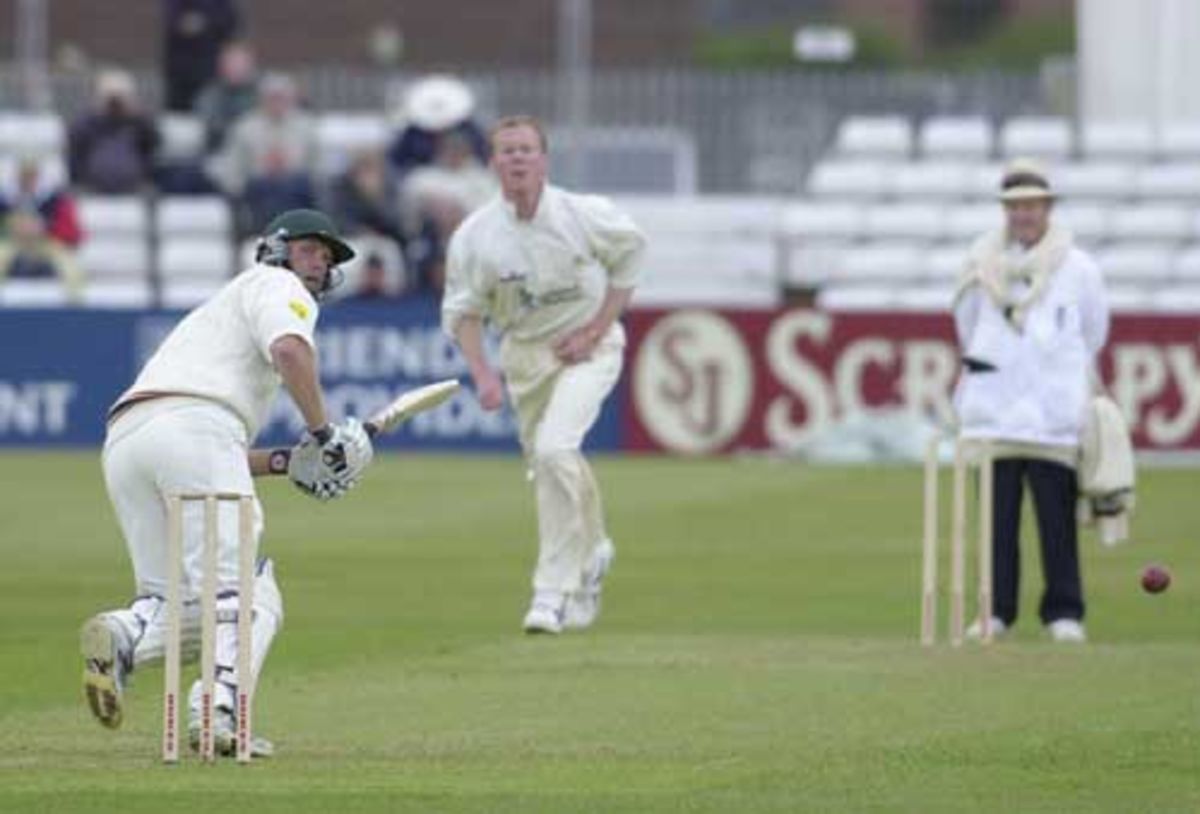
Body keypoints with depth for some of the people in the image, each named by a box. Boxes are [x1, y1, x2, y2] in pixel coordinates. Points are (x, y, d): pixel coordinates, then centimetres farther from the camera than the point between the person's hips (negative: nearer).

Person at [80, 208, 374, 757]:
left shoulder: (223, 307, 41)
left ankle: (125, 635, -22)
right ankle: (220, 707, -31)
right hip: (193, 424, -8)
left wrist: (286, 463, 24)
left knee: (180, 604, 9)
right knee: (245, 591, -12)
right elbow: (289, 349, -9)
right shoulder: (275, 286, 16)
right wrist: (321, 432, 0)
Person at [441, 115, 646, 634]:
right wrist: (482, 374, -19)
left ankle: (554, 591, -20)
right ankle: (591, 552, 44)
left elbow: (630, 253, 2)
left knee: (554, 447, -23)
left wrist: (597, 328, -7)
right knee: (544, 462, 12)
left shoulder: (585, 215, -16)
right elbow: (463, 310, -3)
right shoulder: (474, 235, -12)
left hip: (588, 346, -4)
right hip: (523, 352, 4)